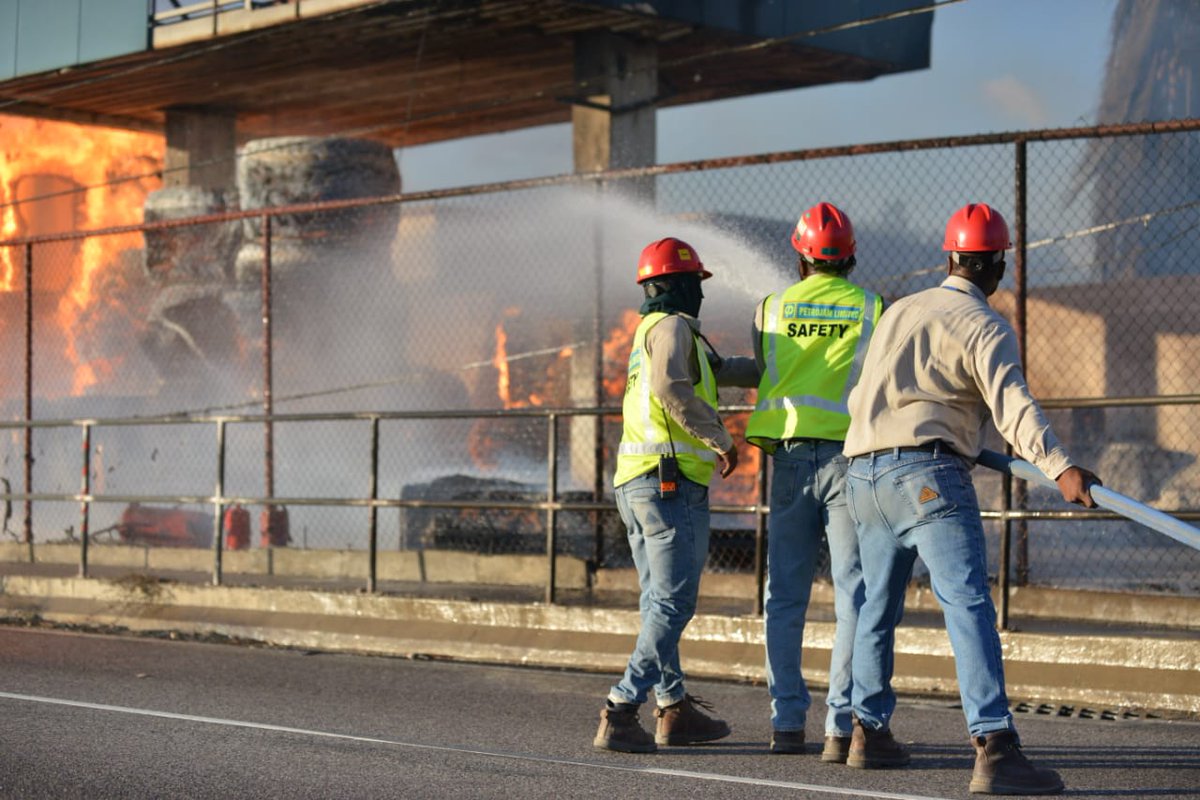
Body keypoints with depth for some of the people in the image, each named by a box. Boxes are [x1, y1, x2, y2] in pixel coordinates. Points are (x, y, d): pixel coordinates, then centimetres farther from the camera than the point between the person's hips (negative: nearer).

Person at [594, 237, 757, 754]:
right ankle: (620, 715, -15)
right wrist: (721, 440, -18)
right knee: (673, 604, -9)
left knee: (659, 603, 14)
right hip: (673, 482, -10)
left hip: (633, 484, 10)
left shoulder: (650, 333, 23)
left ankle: (674, 709, 21)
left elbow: (721, 369, 35)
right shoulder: (672, 326, -6)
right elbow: (672, 389, -25)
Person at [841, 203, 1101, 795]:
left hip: (863, 470, 8)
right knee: (968, 605, -14)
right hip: (926, 473, -8)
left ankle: (869, 732, 30)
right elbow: (1011, 403, -20)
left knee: (879, 606, 20)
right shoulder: (985, 327, -2)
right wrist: (1059, 467, -32)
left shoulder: (898, 312, 19)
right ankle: (994, 750, -25)